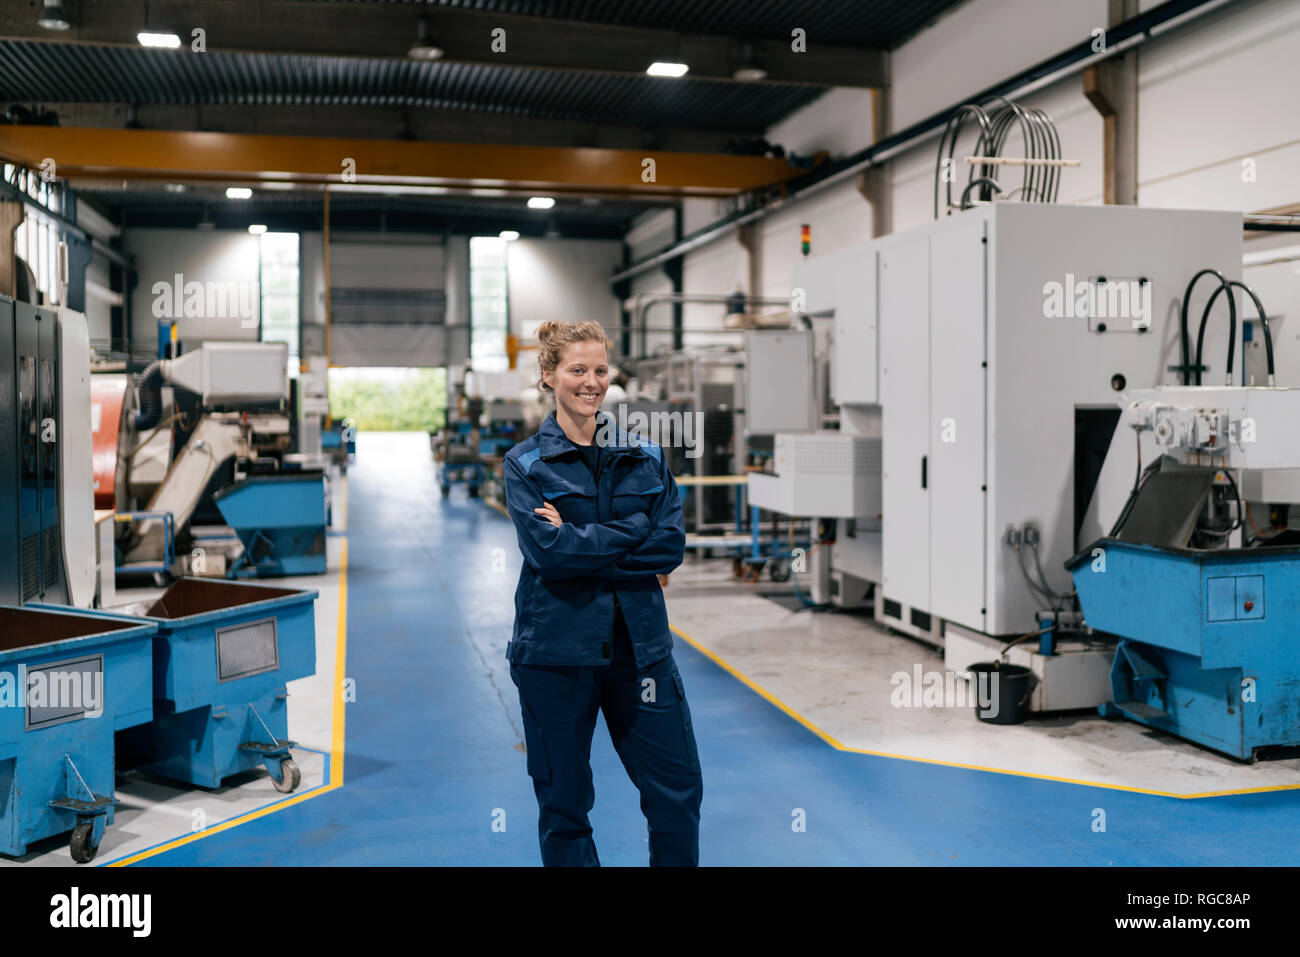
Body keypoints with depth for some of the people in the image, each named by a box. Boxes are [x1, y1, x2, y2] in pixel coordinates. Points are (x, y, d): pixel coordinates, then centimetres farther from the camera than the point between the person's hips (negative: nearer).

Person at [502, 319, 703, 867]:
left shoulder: (645, 458, 7)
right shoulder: (525, 465, -1)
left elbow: (671, 546, -5)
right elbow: (548, 551, -16)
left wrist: (583, 546, -14)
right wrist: (634, 529, -12)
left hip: (639, 644, 3)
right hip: (556, 650, -2)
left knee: (679, 790, 7)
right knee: (564, 804, 10)